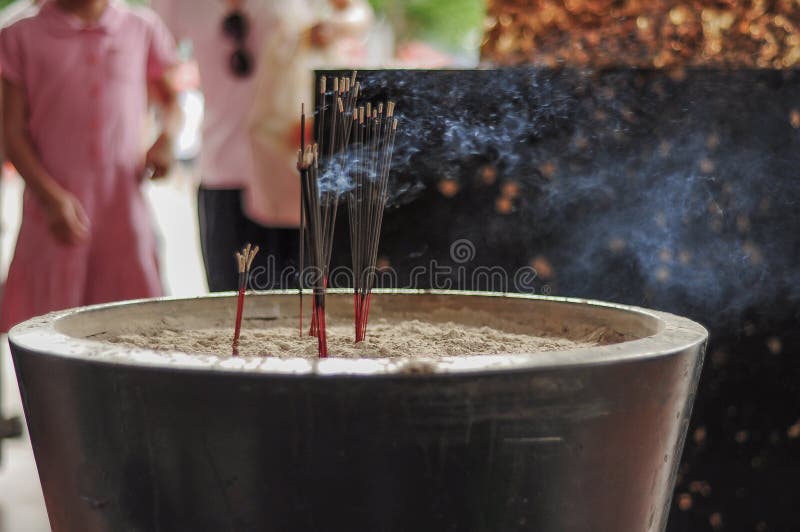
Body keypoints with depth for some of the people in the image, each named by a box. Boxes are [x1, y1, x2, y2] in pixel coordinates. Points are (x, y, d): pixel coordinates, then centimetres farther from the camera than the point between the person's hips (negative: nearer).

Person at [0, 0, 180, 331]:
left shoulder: (141, 29, 10)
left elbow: (171, 98, 24)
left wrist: (166, 140, 1)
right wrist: (52, 197, -12)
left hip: (125, 204, 1)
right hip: (57, 209, -1)